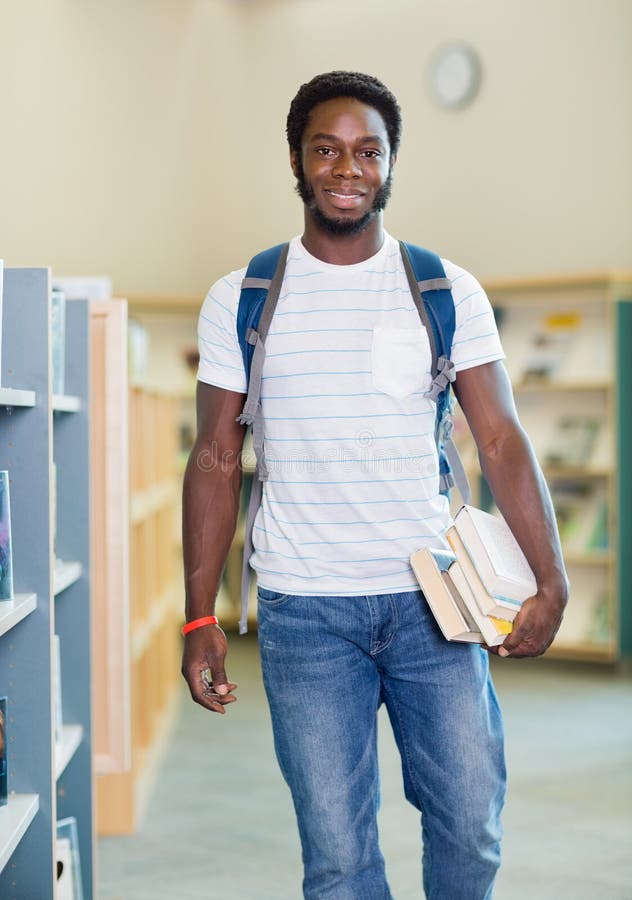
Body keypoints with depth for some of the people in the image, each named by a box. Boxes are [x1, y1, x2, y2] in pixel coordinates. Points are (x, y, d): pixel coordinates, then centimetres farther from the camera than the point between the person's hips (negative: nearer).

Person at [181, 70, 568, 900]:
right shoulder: (241, 300, 3)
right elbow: (216, 460, 6)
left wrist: (552, 582, -12)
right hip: (303, 612, 0)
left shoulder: (449, 291, 3)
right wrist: (200, 619, 1)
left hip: (432, 599, 1)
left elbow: (501, 441, 0)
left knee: (472, 824, 5)